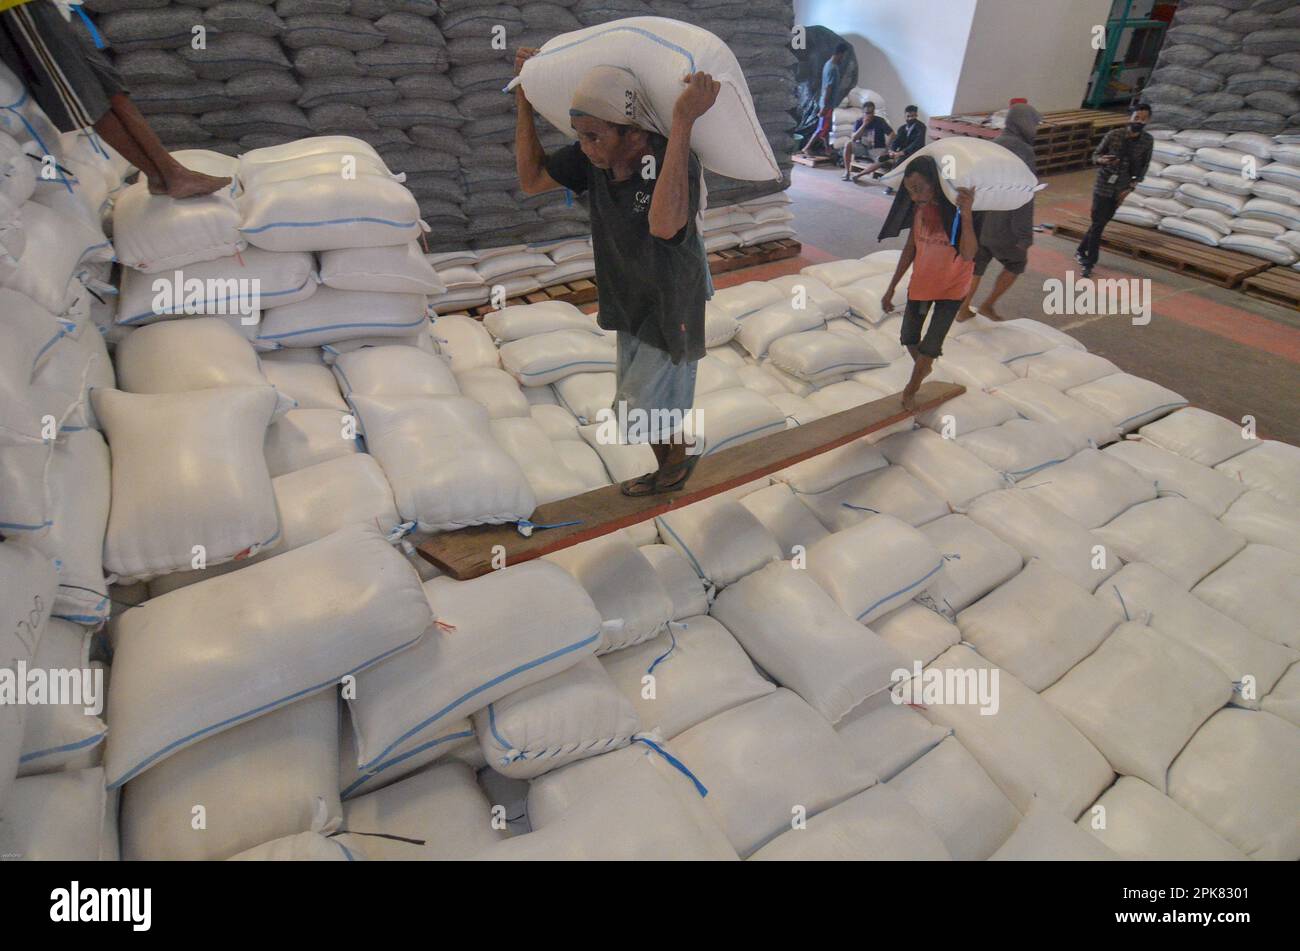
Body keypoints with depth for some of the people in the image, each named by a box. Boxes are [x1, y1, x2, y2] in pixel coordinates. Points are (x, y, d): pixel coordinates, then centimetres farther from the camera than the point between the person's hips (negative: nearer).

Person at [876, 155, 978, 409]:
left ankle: (911, 390, 22)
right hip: (920, 283, 5)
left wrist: (966, 213, -49)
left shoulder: (959, 209, -25)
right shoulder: (920, 207, -10)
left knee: (930, 346, -2)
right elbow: (910, 248, 1)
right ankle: (923, 367, 48)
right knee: (908, 339, 17)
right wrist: (891, 288, 4)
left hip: (952, 287, -5)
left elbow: (968, 254, -36)